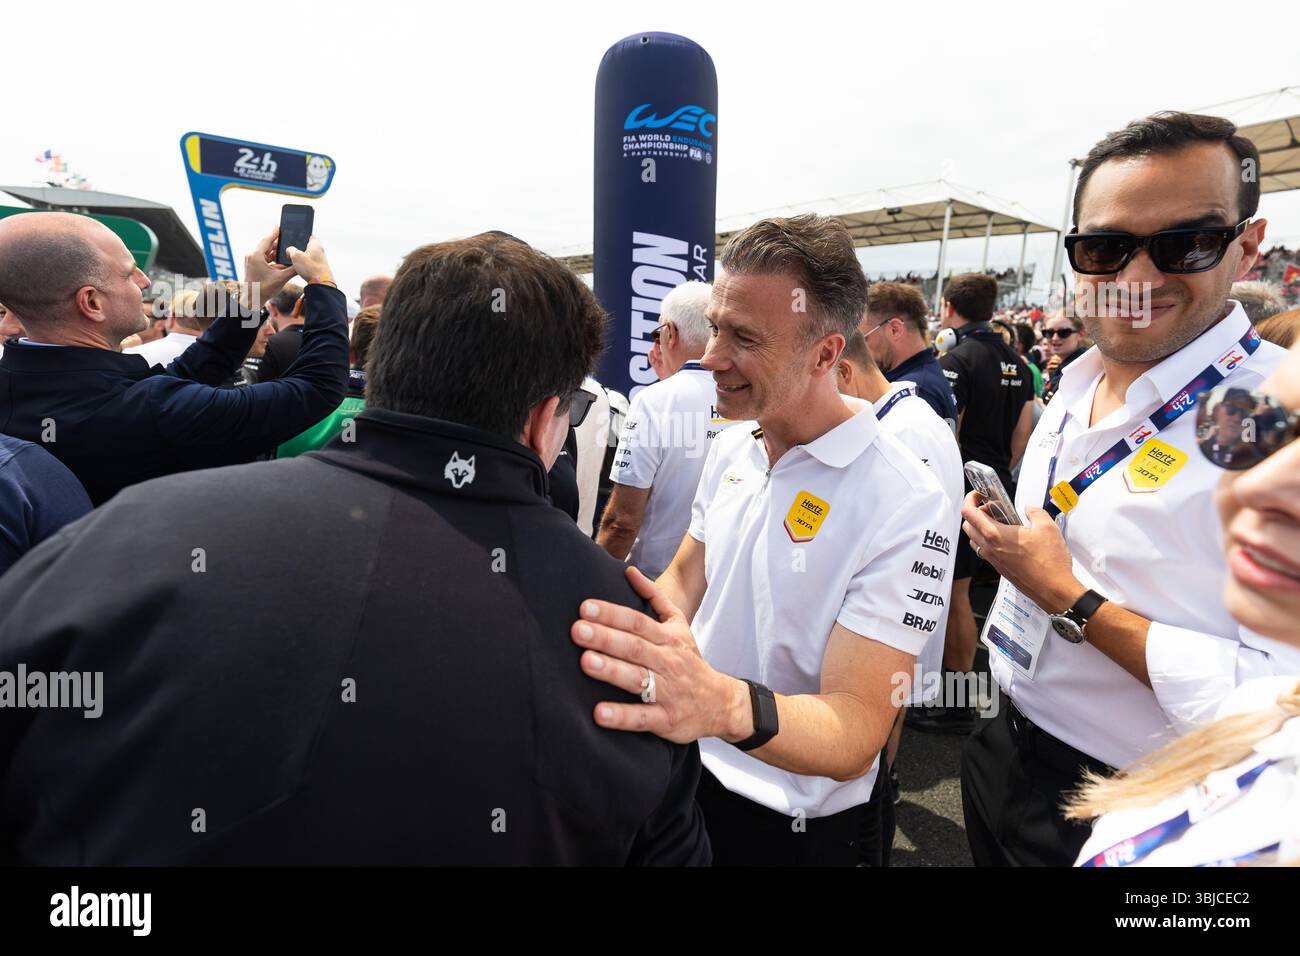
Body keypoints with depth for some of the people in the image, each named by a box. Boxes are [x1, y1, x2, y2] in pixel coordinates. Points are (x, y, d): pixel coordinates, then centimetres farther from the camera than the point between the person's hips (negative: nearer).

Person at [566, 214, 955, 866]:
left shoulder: (904, 505, -26)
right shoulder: (731, 447, -4)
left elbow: (856, 731, -29)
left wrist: (727, 704, -49)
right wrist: (626, 647, -15)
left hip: (801, 829, -5)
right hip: (688, 774, 6)